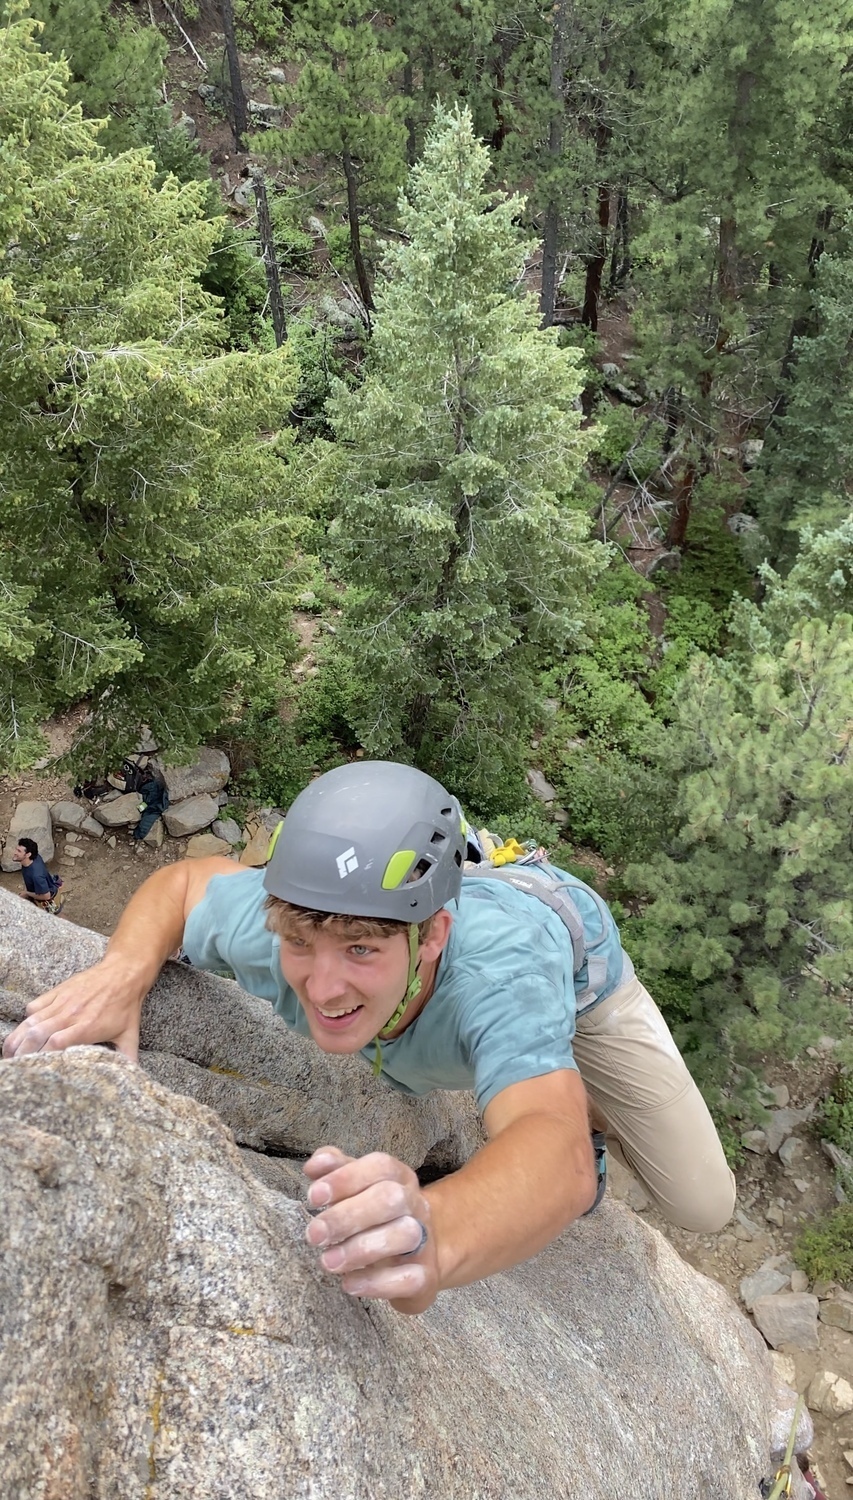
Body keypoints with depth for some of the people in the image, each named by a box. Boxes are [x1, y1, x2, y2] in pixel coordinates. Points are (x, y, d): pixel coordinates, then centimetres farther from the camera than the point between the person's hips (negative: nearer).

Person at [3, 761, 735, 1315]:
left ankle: (597, 1106, 28)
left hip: (574, 971, -2)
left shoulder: (497, 963, -52)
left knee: (703, 1205, 2)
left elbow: (559, 1157, -67)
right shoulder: (271, 929, -39)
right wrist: (125, 970, -38)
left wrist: (431, 1237, -89)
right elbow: (185, 879, -17)